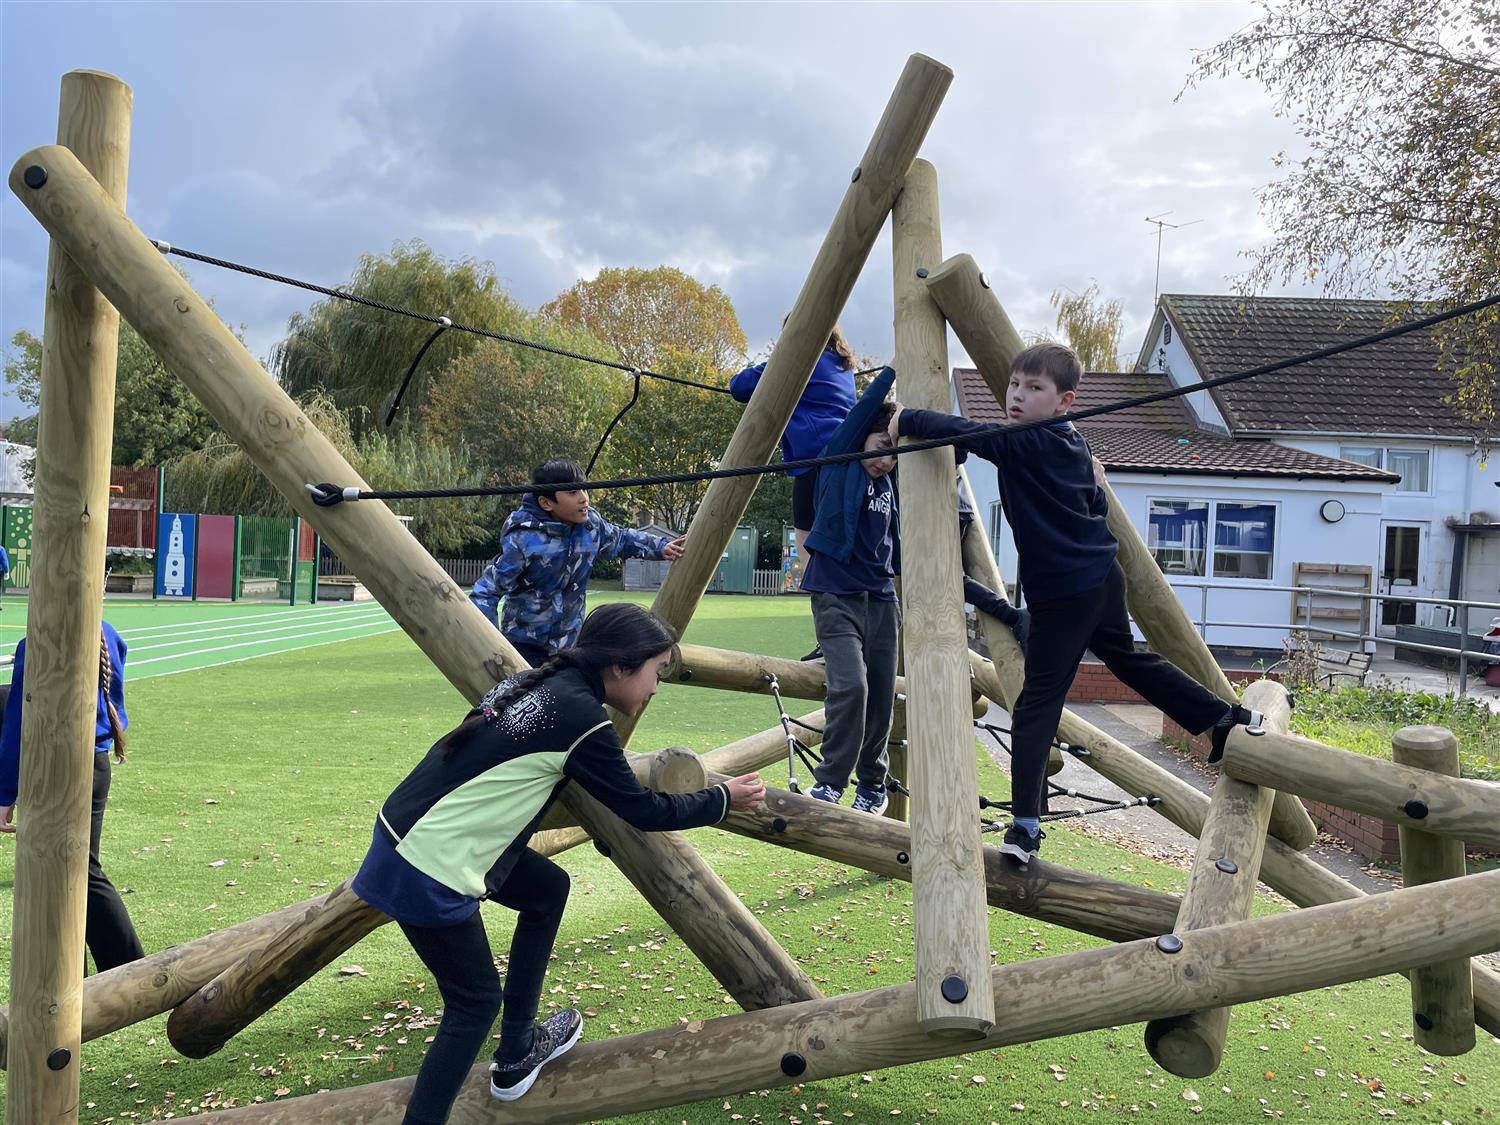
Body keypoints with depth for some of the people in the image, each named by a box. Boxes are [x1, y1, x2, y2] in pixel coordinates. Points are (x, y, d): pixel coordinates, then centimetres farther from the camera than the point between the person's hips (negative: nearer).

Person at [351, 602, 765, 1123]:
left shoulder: (539, 682, 7)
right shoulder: (580, 717, -16)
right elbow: (642, 811, -5)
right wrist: (722, 799, 8)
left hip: (413, 831, 9)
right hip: (426, 870, -9)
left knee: (547, 889, 21)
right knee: (477, 1001, 5)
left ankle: (517, 1056, 29)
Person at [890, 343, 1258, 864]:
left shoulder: (1026, 443, -16)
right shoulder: (1073, 446, 11)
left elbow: (967, 433, -25)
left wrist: (906, 419, -17)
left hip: (1062, 593, -9)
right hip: (1100, 575, 9)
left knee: (1037, 703, -9)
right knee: (1127, 658, 29)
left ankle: (1026, 823, -13)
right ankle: (1226, 719, 41)